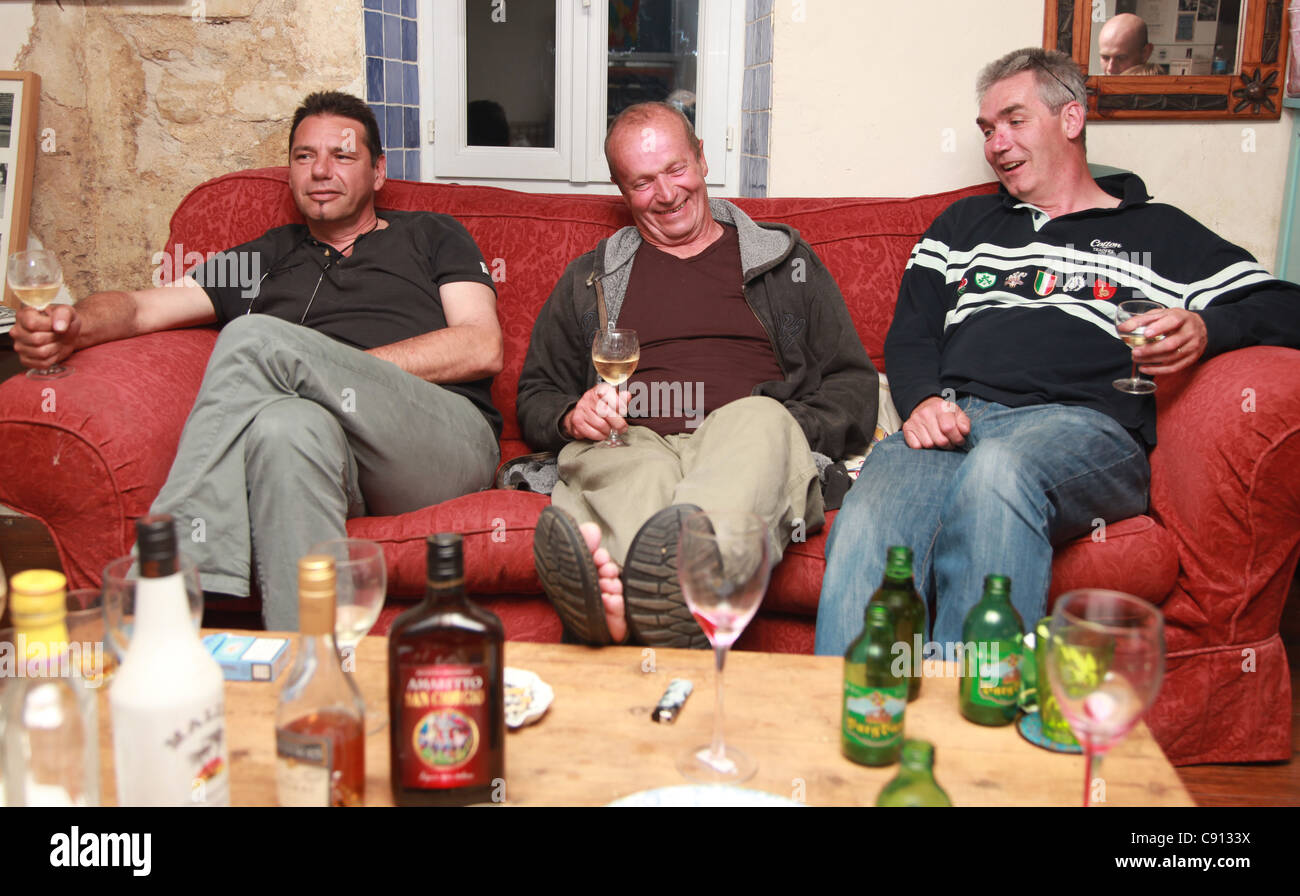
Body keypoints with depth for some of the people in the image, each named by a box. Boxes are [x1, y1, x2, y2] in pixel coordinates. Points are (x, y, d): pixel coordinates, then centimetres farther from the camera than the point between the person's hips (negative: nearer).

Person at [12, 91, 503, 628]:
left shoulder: (430, 236, 23)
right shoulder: (265, 259, 30)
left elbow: (482, 348, 7)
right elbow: (141, 306, 19)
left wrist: (336, 369, -2)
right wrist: (74, 327, -6)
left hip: (448, 438, -2)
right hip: (338, 459, 2)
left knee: (255, 337, -22)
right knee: (287, 423, -37)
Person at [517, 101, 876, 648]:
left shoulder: (784, 260, 23)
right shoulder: (591, 279, 27)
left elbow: (853, 383, 18)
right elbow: (535, 396, 27)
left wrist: (781, 435, -4)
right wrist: (572, 416, 1)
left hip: (748, 439, -1)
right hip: (629, 443, 1)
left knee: (759, 419, -37)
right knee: (641, 474, -36)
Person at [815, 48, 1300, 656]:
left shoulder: (1157, 233, 24)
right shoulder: (964, 224, 33)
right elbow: (910, 333, 23)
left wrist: (1205, 330, -6)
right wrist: (923, 400, -1)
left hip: (1081, 423, -2)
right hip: (953, 419, 3)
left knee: (999, 469, -41)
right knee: (864, 525, -33)